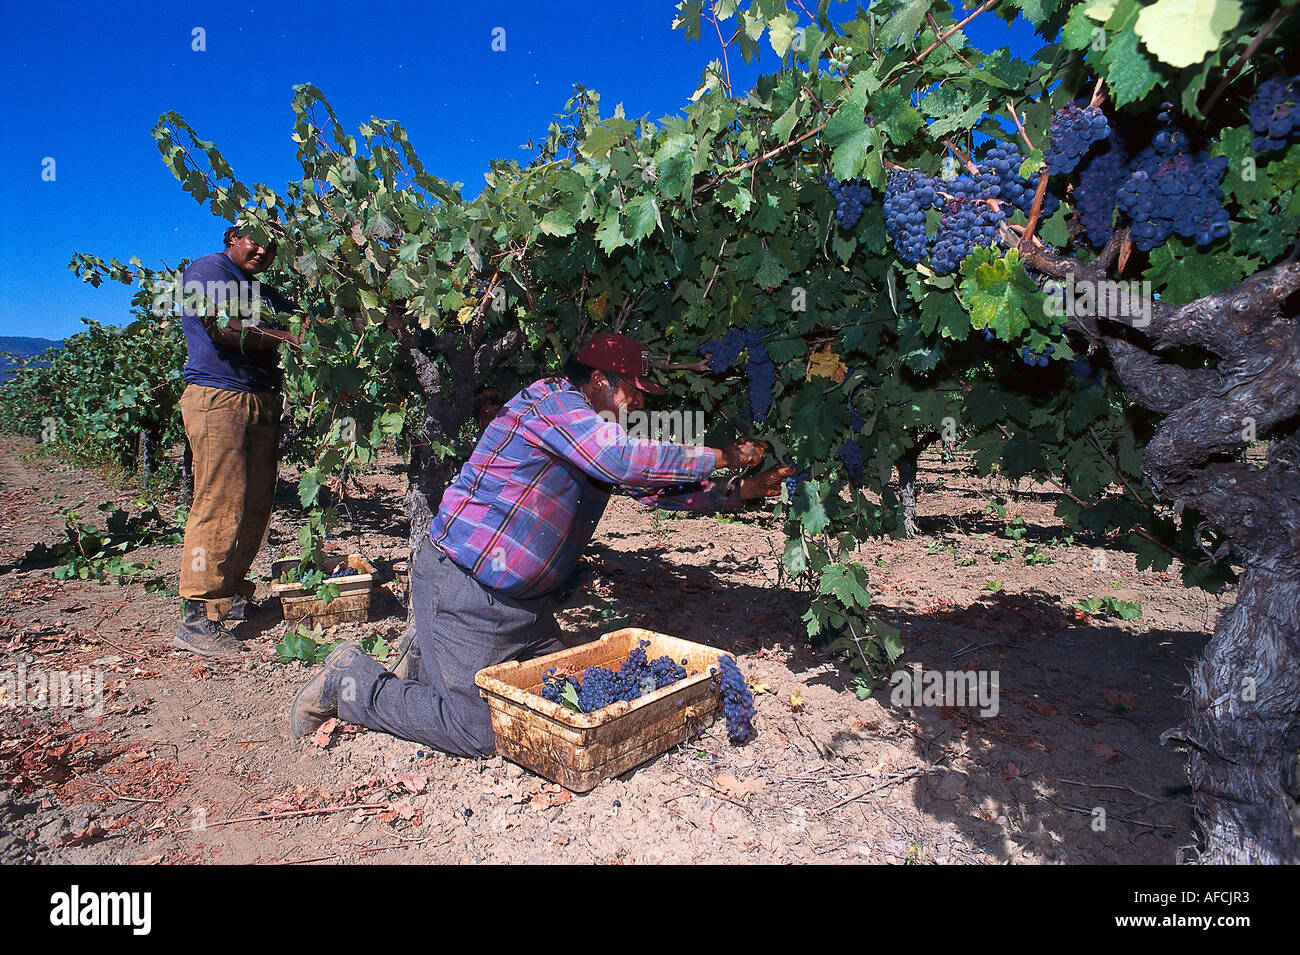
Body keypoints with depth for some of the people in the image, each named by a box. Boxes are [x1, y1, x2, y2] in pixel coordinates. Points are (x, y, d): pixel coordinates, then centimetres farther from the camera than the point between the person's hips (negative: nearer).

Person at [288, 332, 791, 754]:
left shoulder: (597, 440, 12)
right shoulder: (551, 402, -17)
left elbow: (657, 488, 14)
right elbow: (627, 462, -29)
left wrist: (743, 490, 6)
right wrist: (721, 457, -19)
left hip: (521, 598, 10)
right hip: (462, 590, -10)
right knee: (475, 730, -7)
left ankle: (431, 663, 25)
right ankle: (348, 681, 11)